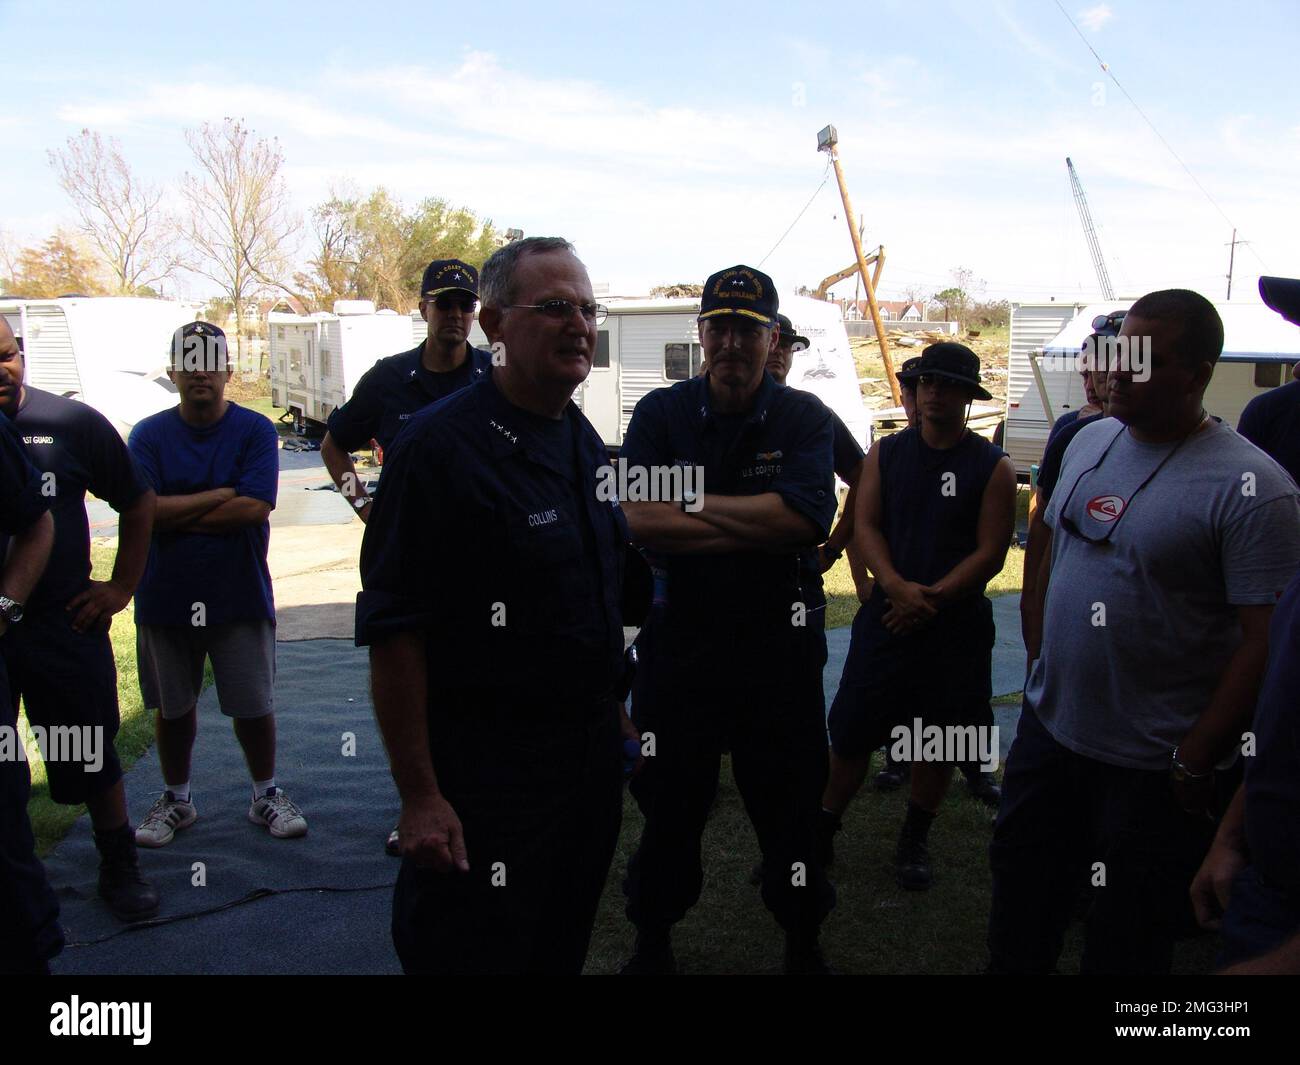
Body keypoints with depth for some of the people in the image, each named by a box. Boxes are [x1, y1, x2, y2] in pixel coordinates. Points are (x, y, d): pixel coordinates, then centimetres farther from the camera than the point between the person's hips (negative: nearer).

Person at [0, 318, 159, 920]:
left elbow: (138, 503, 9)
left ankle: (120, 869, 23)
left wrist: (121, 587, 4)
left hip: (64, 622, -1)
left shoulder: (72, 423, -1)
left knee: (92, 756, 7)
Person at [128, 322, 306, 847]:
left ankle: (267, 795, 25)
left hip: (240, 593, -2)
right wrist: (221, 496, -14)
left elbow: (256, 508, -16)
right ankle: (175, 799, 33)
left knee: (253, 705, 6)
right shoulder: (148, 435, 1)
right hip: (165, 595, 2)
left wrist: (177, 514, -11)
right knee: (172, 706, 14)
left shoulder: (255, 431, -4)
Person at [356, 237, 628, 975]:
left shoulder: (587, 444, 8)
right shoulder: (442, 444, -17)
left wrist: (613, 720, 16)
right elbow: (393, 631, -19)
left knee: (564, 947, 22)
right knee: (475, 951, 8)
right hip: (486, 770, -7)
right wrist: (419, 796, -20)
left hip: (591, 756, 8)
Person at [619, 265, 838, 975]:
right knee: (669, 806, 15)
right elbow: (639, 521, -17)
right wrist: (761, 526, -18)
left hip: (777, 644, 0)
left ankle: (803, 943, 38)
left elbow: (808, 520, -20)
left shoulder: (803, 418, -3)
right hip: (678, 640, 1)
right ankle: (652, 941, 38)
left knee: (791, 804, 14)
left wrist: (693, 502, -15)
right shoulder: (660, 413, -2)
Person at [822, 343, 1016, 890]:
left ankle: (914, 841, 29)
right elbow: (866, 525, 0)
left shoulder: (993, 466, -2)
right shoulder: (886, 452, 5)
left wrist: (933, 597, -15)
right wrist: (896, 586, -16)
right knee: (850, 732, 2)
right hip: (887, 616, 1)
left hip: (957, 625, -1)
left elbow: (990, 553, -6)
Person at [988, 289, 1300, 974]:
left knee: (1124, 944, 15)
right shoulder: (1090, 439, 3)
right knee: (1020, 905, 22)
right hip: (1047, 725, 6)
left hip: (1150, 764, -5)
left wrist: (1195, 763, -17)